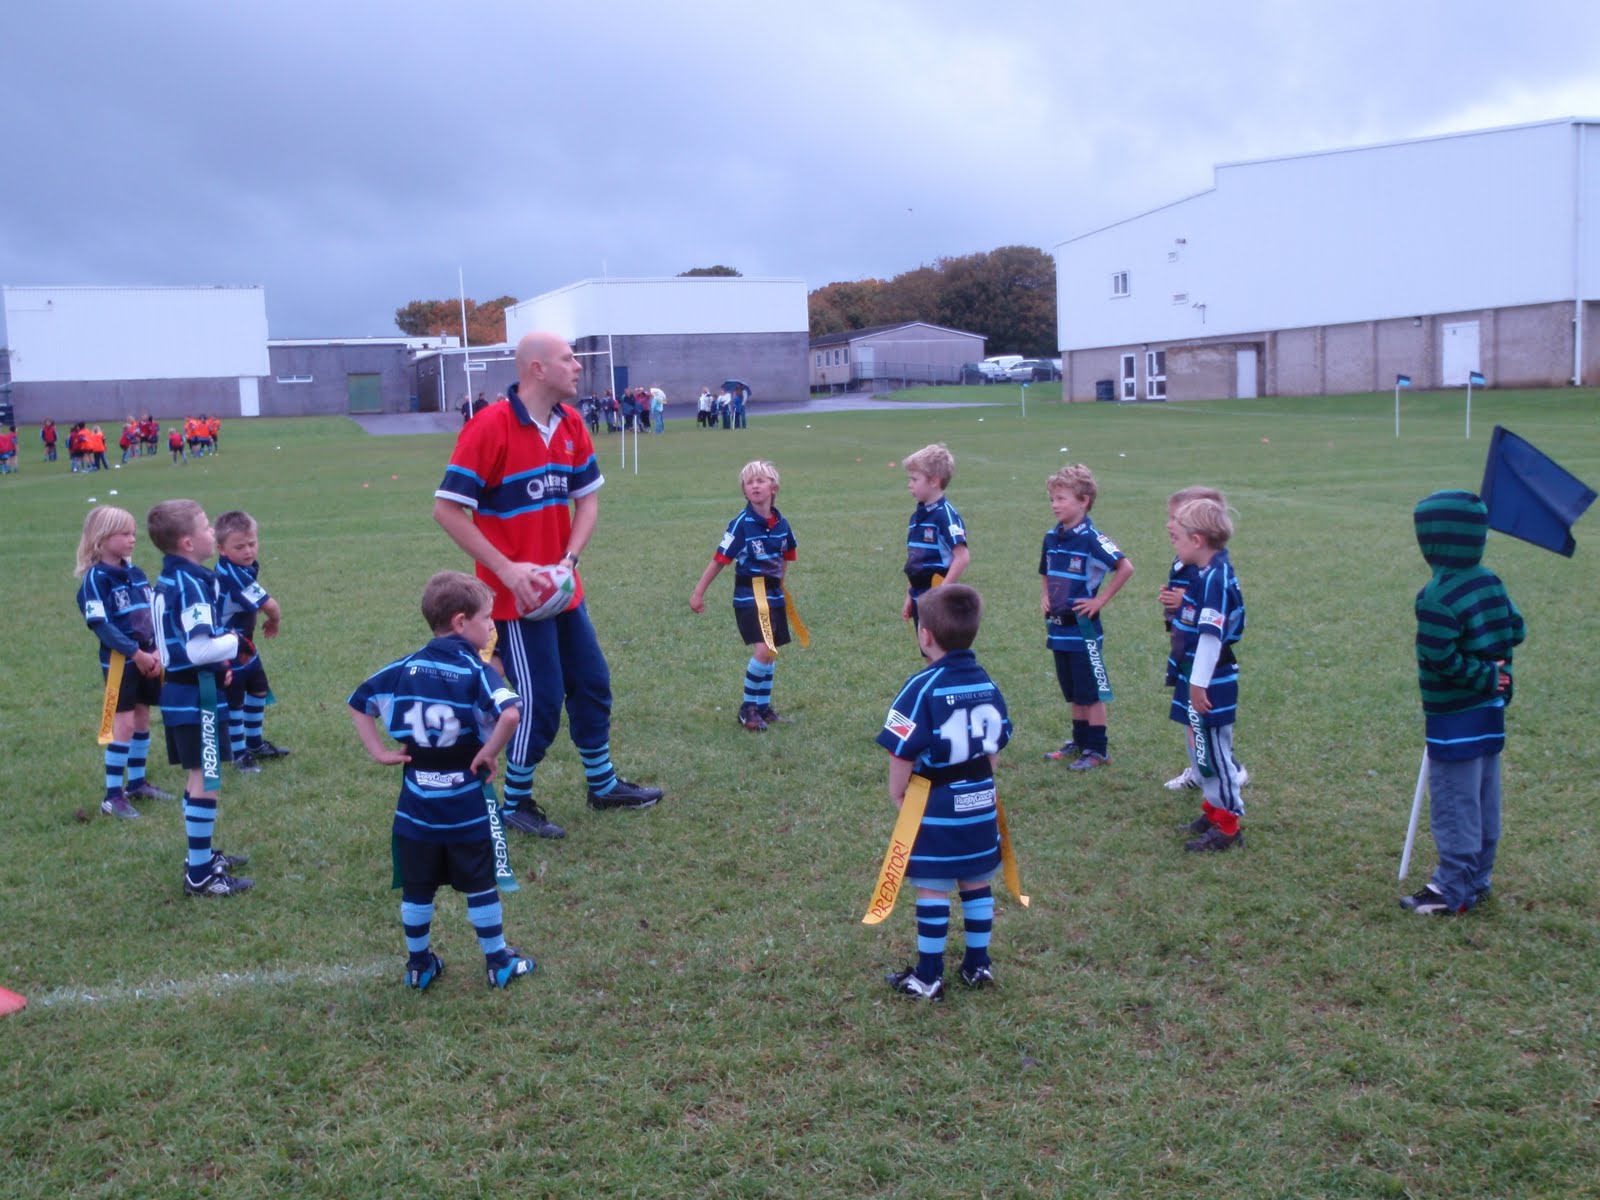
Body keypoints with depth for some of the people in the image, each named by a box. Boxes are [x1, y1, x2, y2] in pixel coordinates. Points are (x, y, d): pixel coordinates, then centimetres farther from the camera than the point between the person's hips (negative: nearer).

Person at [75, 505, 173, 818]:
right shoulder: (95, 578, -11)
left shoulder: (136, 574, 9)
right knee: (124, 724, -7)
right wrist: (136, 653, -19)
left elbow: (154, 615, 9)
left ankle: (137, 783, 26)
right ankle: (112, 796, -1)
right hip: (119, 662, -7)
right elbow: (100, 625, -17)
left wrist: (156, 652, -5)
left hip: (147, 659, 7)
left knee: (142, 719, 14)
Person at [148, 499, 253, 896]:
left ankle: (201, 855, 32)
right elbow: (200, 648, -27)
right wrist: (233, 643, -10)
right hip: (196, 694, -10)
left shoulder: (168, 580, 10)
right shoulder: (192, 585, -20)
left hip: (178, 689, 10)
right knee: (205, 780, -4)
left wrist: (219, 663, 9)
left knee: (198, 776, 20)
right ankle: (200, 875, 2)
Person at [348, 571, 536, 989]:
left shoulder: (405, 668, 2)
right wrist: (489, 753, -19)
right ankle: (499, 962, 23)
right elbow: (510, 713, -32)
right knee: (480, 887, 11)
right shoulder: (475, 671, -15)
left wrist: (378, 751, 8)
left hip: (415, 808, 4)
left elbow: (358, 703, 10)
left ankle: (419, 964, 28)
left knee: (417, 889, 16)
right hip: (466, 808, -4)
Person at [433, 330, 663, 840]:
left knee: (592, 683, 16)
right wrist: (507, 569, -21)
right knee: (540, 699, -2)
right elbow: (446, 509, -17)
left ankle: (603, 784, 34)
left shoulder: (571, 424, 2)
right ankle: (516, 803, 19)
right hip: (515, 595, -7)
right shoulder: (490, 426, -18)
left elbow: (587, 497, 11)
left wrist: (570, 557, -6)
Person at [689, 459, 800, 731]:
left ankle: (763, 707, 27)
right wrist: (698, 593, -9)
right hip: (749, 596, -6)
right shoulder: (742, 524, -14)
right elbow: (719, 560, -11)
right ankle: (747, 707, -1)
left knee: (771, 654, 12)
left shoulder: (781, 524, 1)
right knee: (763, 650, -17)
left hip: (774, 595, 6)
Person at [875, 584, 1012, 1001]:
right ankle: (978, 964, 27)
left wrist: (897, 792, -4)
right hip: (980, 802, 6)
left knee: (932, 890, 3)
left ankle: (928, 977, 12)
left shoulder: (923, 687, -17)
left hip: (934, 807, -6)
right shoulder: (987, 684, 3)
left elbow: (902, 750, -18)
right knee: (976, 884, 16)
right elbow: (997, 744, 10)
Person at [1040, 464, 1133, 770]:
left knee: (1091, 692, 2)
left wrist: (1100, 601, -16)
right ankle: (1080, 741, 29)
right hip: (1058, 627, 7)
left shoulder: (1091, 538, -16)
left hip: (1082, 627, -7)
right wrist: (1044, 596, 6)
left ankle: (1098, 750, 10)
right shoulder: (1052, 537, 6)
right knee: (1073, 692, 17)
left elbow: (1125, 568, -20)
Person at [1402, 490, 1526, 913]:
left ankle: (1454, 888, 7)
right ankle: (1478, 877, 28)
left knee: (1453, 803, 0)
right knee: (1484, 801, 16)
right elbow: (1515, 630, 12)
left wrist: (1483, 677, -13)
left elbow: (1439, 658, -24)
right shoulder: (1490, 582, 3)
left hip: (1454, 719, -8)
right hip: (1490, 711, 8)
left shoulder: (1438, 597, -22)